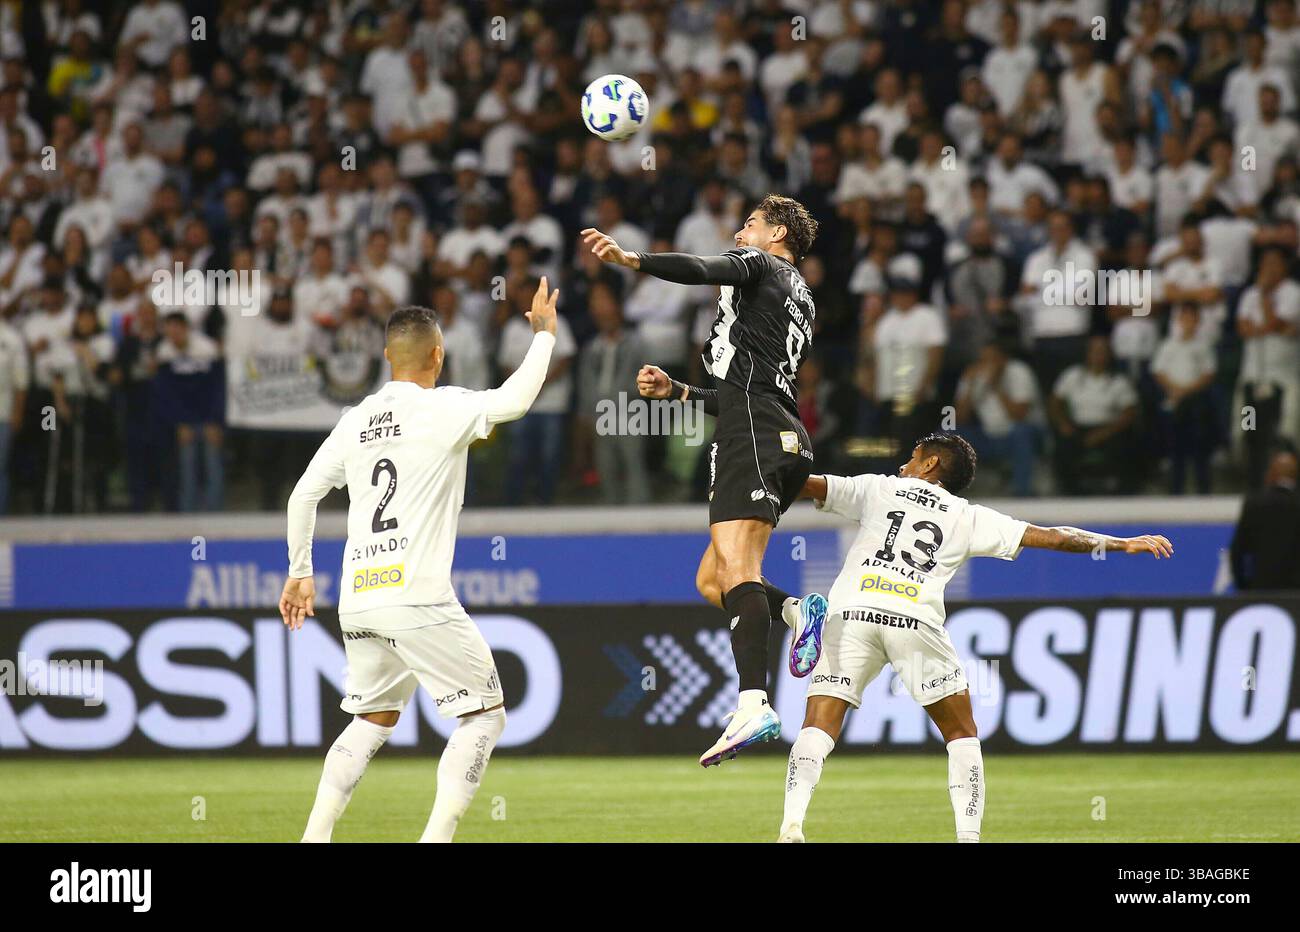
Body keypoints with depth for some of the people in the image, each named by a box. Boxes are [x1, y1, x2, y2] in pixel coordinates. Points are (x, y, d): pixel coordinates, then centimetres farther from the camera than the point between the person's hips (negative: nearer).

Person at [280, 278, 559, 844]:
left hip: (358, 601, 7)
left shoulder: (356, 420, 13)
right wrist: (543, 334, -4)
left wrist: (300, 574, 28)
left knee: (373, 721, 22)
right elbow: (514, 400, -19)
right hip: (418, 600, -7)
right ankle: (436, 836, -9)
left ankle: (314, 837, 11)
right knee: (485, 714, 4)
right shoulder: (442, 409, -5)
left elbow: (303, 495, 17)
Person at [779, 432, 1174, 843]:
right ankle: (969, 834, 4)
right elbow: (1053, 537, 24)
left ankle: (792, 824, -22)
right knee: (962, 734, 15)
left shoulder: (878, 489, 24)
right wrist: (1122, 544, 32)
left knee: (817, 730, 0)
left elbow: (808, 485, 18)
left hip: (850, 612, 0)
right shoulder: (968, 518, 25)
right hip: (914, 622, 0)